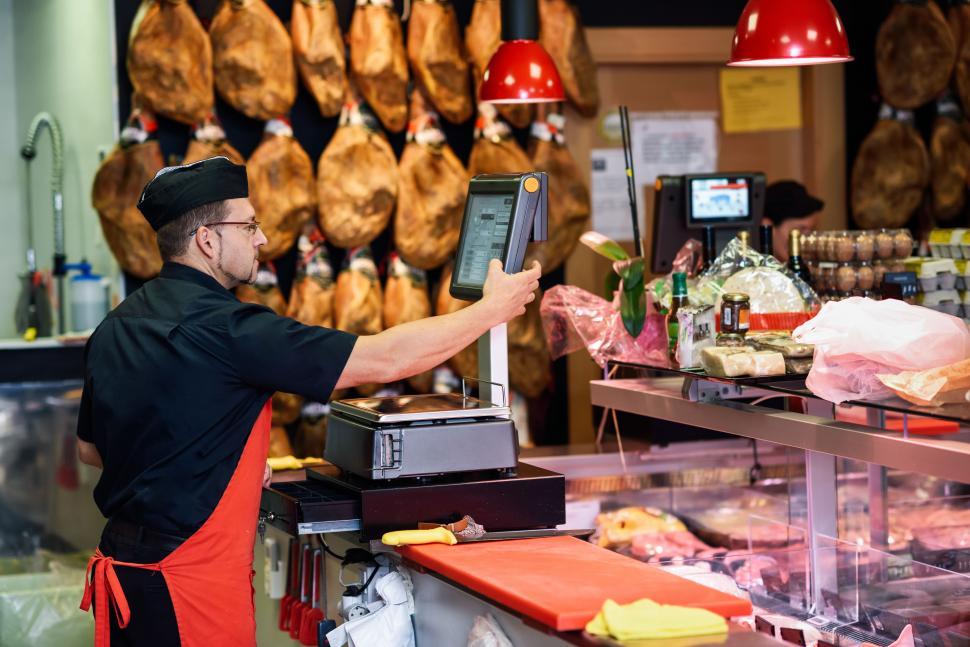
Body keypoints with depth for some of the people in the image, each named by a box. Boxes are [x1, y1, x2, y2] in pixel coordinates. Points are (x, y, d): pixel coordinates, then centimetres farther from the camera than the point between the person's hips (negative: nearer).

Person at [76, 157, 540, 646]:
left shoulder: (117, 326, 7)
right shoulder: (222, 328, -20)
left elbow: (89, 449, 19)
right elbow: (383, 360, -19)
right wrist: (493, 309, -7)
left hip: (124, 564, 9)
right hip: (187, 583, -9)